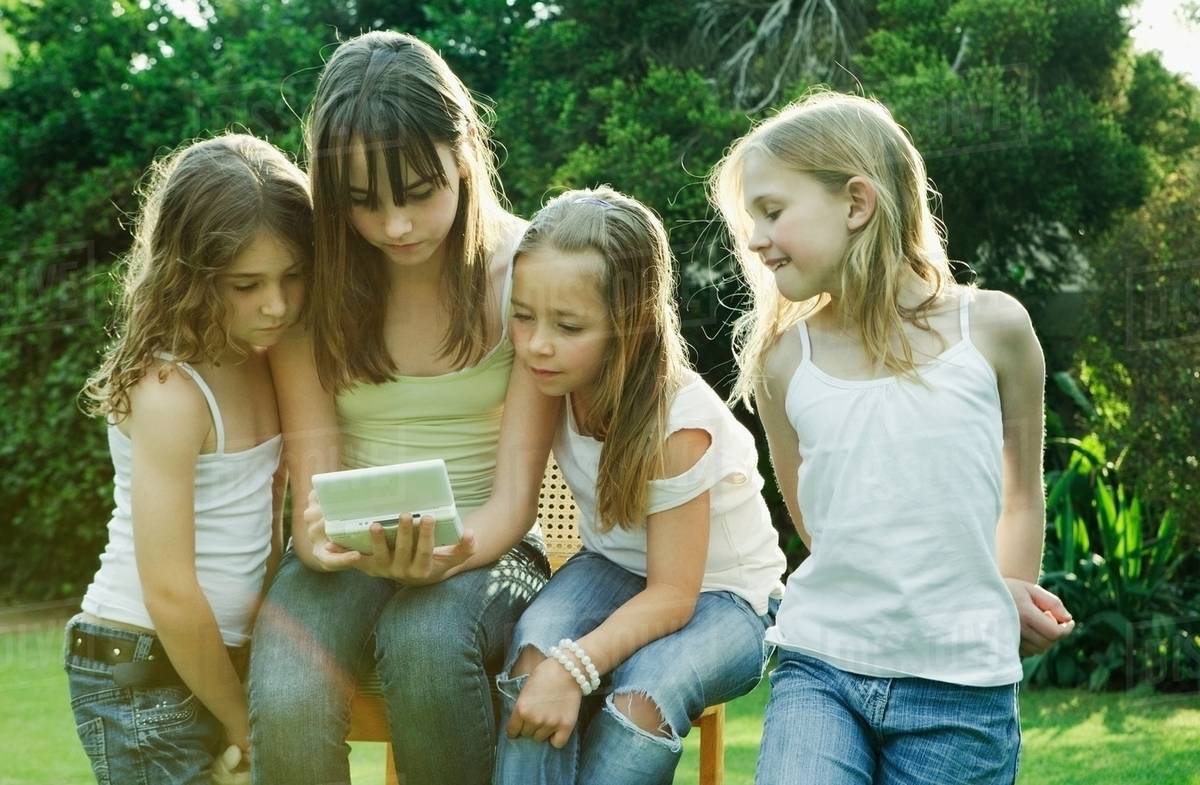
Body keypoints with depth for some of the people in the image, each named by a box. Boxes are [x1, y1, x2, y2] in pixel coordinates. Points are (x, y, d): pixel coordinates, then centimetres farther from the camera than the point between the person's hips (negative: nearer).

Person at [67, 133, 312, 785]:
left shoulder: (262, 362, 2)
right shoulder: (169, 392, -20)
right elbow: (170, 595, -20)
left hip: (217, 656, 7)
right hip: (142, 674, -7)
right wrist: (241, 720, -9)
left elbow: (263, 521, 6)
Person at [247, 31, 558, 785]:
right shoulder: (313, 278, -6)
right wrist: (319, 537, -31)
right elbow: (313, 473, -7)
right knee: (287, 701, -32)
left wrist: (448, 554, -33)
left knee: (427, 637, -37)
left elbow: (514, 494, -11)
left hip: (482, 549, -1)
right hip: (352, 553, 1)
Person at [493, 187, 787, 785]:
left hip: (721, 596, -4)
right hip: (614, 570, 4)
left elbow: (672, 595, -26)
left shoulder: (677, 424, -28)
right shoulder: (560, 381, -14)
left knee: (644, 696, -34)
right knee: (536, 644, -28)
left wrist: (574, 667, -39)